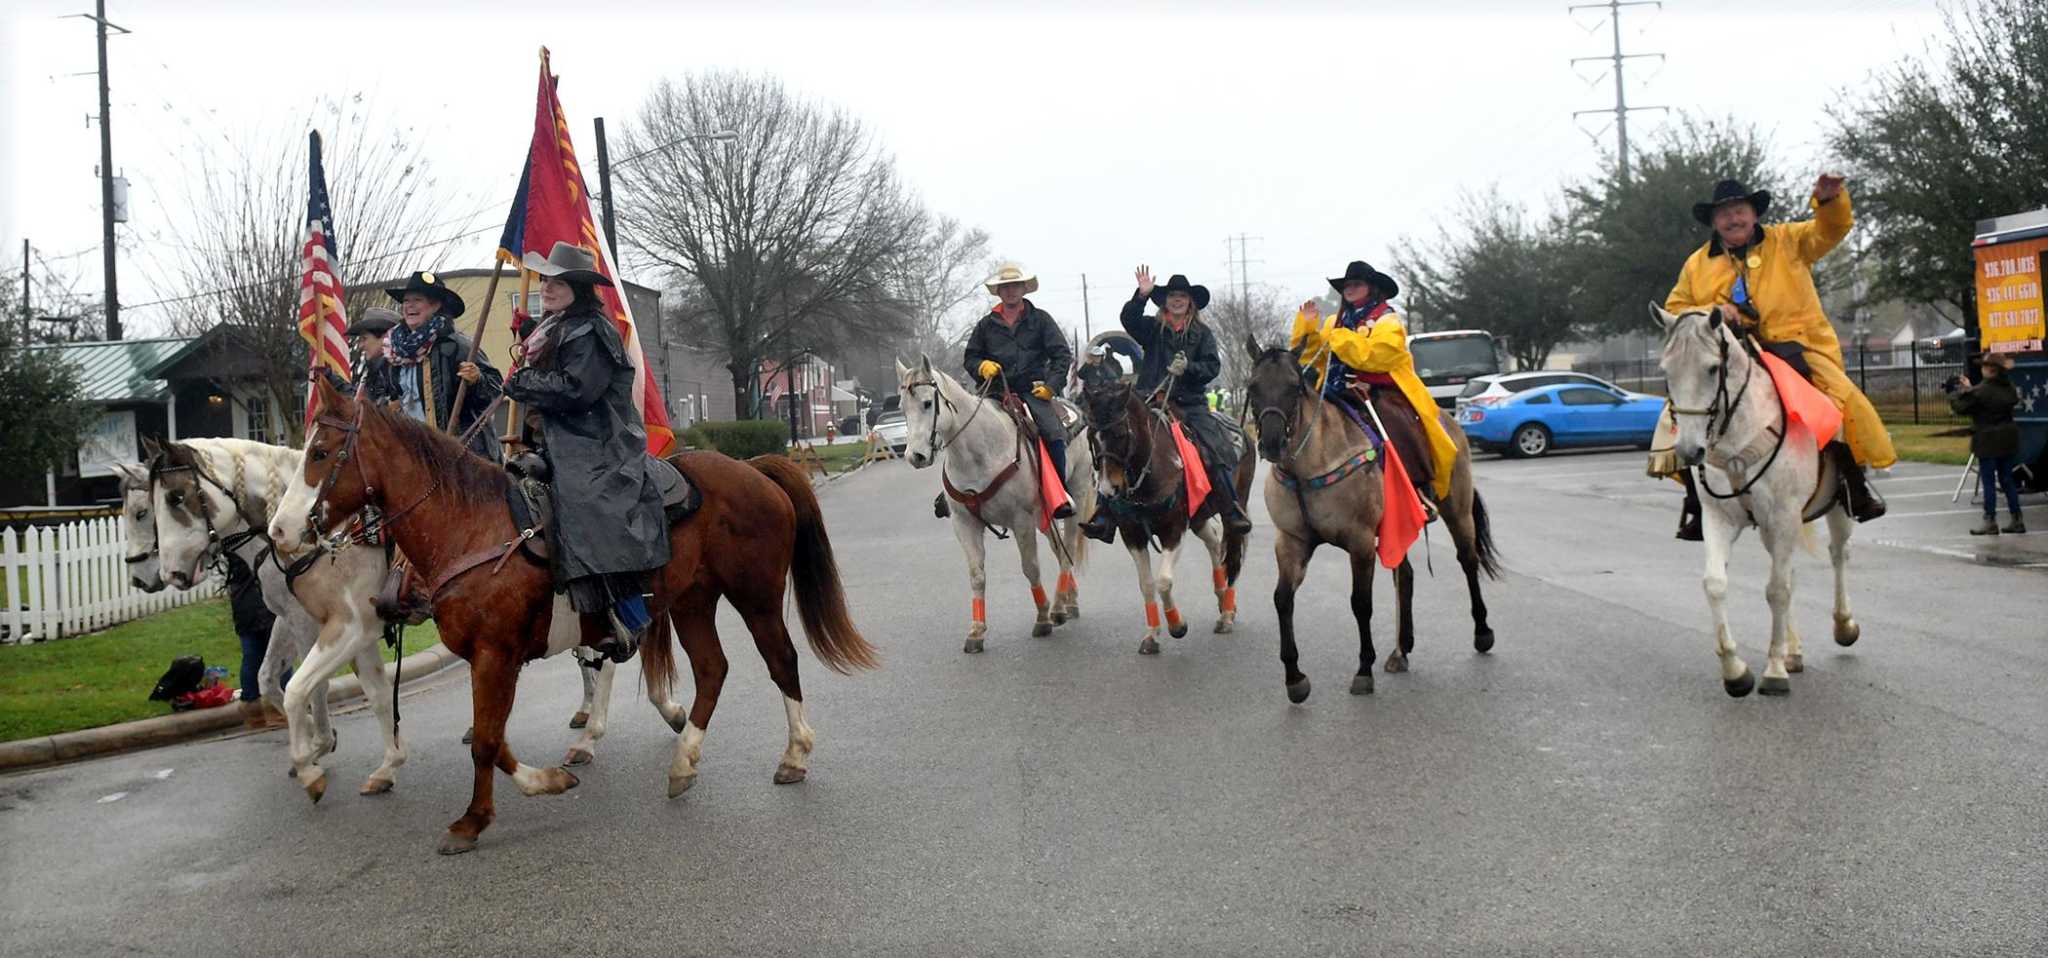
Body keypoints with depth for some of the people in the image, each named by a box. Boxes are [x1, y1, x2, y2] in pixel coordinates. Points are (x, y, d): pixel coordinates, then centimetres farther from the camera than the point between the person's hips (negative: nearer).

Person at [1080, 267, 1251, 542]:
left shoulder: (1202, 333, 12)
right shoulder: (1152, 328, 11)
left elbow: (1213, 366, 4)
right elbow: (1129, 320, -7)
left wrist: (1188, 368, -13)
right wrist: (1141, 295, -20)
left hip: (1190, 404, 0)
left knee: (1215, 453, -15)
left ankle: (1233, 513, -6)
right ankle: (1105, 514, -9)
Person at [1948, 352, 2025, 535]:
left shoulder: (1980, 391, -19)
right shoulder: (2009, 388, 3)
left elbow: (1961, 407, -12)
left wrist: (1952, 392, 6)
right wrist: (1966, 388, 15)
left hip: (1988, 441, -7)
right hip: (2008, 440, 7)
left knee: (1989, 482, 0)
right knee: (2007, 479, 13)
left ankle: (1990, 522, 2)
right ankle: (2017, 520, 15)